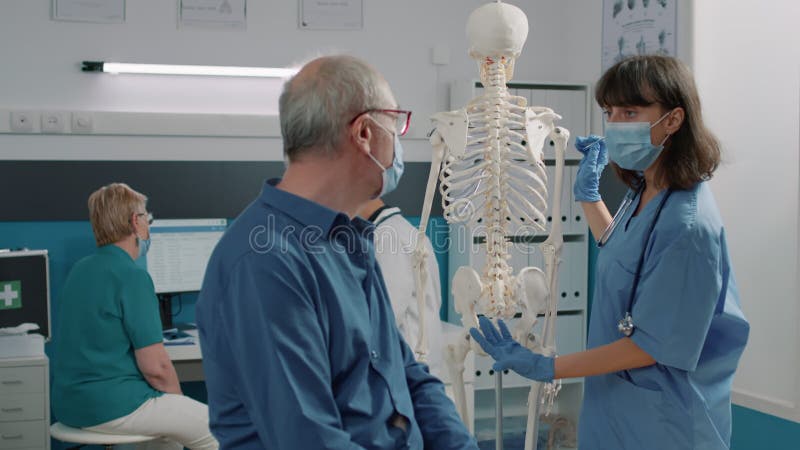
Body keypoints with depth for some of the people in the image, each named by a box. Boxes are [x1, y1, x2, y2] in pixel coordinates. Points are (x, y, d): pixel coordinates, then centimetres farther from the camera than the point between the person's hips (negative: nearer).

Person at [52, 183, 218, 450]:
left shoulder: (80, 269, 9)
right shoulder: (132, 276, -17)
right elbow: (155, 366, -19)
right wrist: (178, 399, 1)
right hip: (112, 407, -9)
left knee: (171, 427, 29)